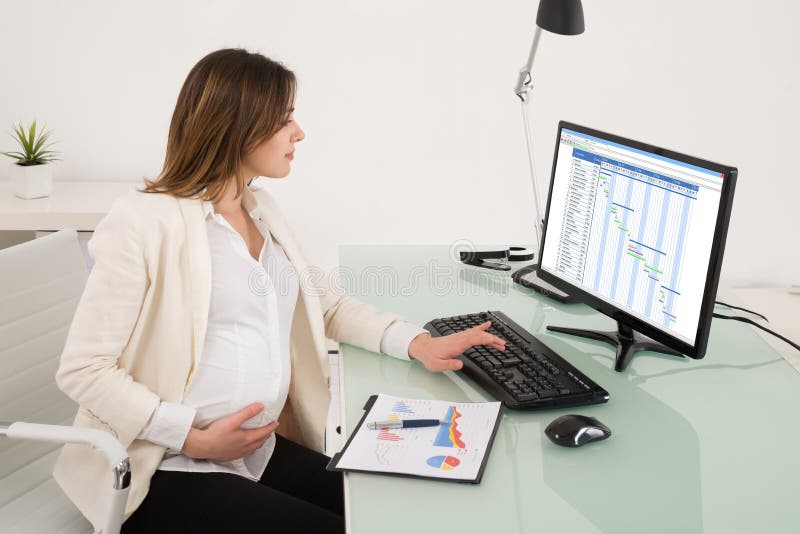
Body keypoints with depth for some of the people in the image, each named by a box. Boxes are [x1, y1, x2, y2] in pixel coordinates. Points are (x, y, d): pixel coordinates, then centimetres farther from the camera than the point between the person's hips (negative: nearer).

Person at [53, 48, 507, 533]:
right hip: (171, 471, -7)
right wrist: (194, 437, -19)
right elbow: (83, 368, -13)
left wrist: (416, 342, 3)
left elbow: (324, 303, 18)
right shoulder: (145, 221, -12)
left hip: (264, 452, 7)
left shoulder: (262, 210, 12)